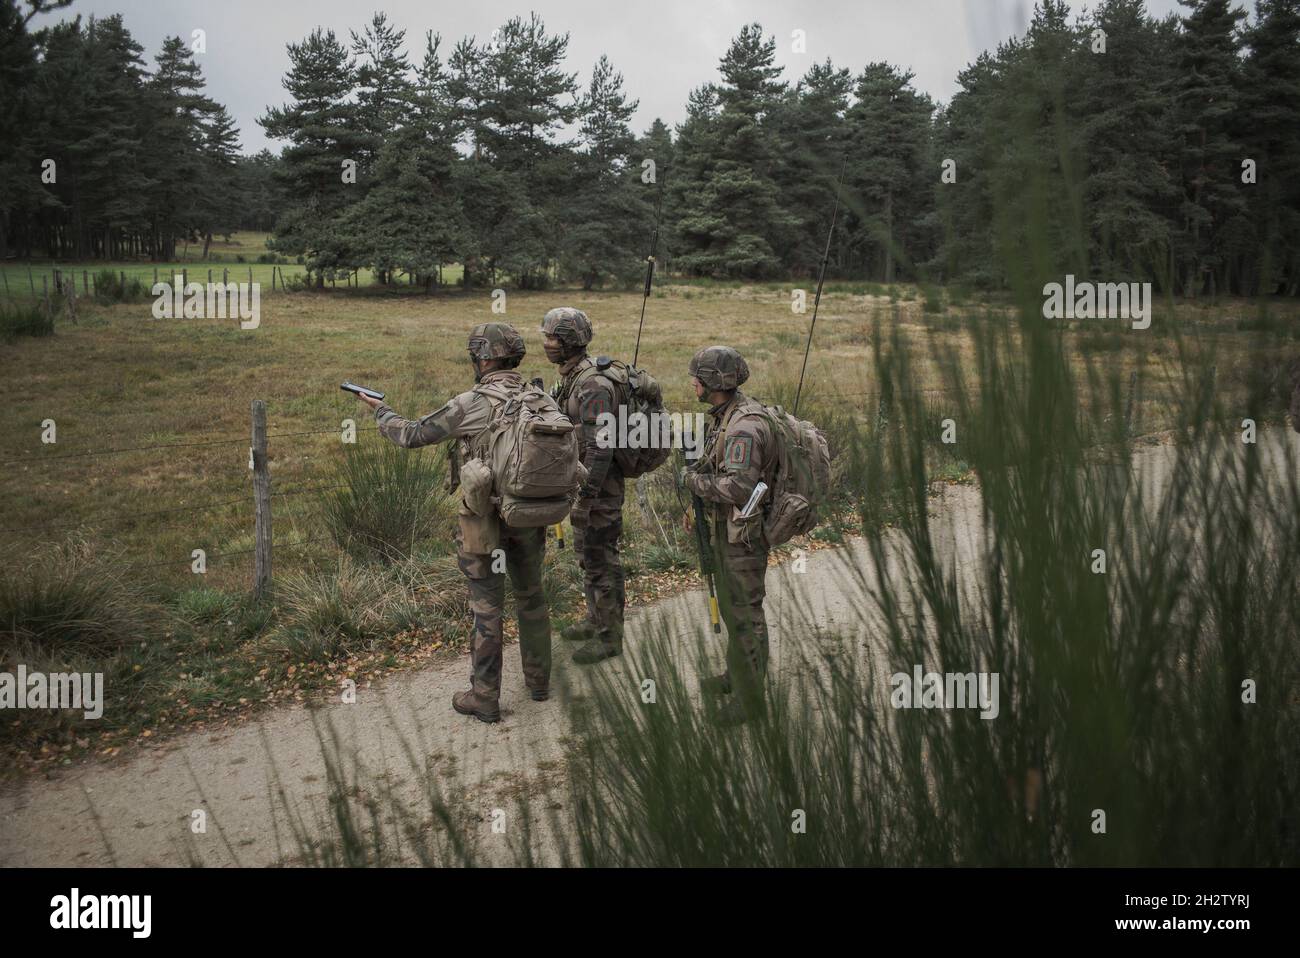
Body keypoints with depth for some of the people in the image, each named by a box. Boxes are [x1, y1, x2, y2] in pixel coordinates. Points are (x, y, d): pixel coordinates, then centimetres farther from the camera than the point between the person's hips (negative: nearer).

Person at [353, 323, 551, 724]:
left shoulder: (470, 405, -16)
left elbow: (412, 435, -5)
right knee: (531, 596, 20)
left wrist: (379, 410, 11)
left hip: (486, 520, -5)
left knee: (487, 609, 4)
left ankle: (484, 699, 13)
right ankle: (538, 680, 32)